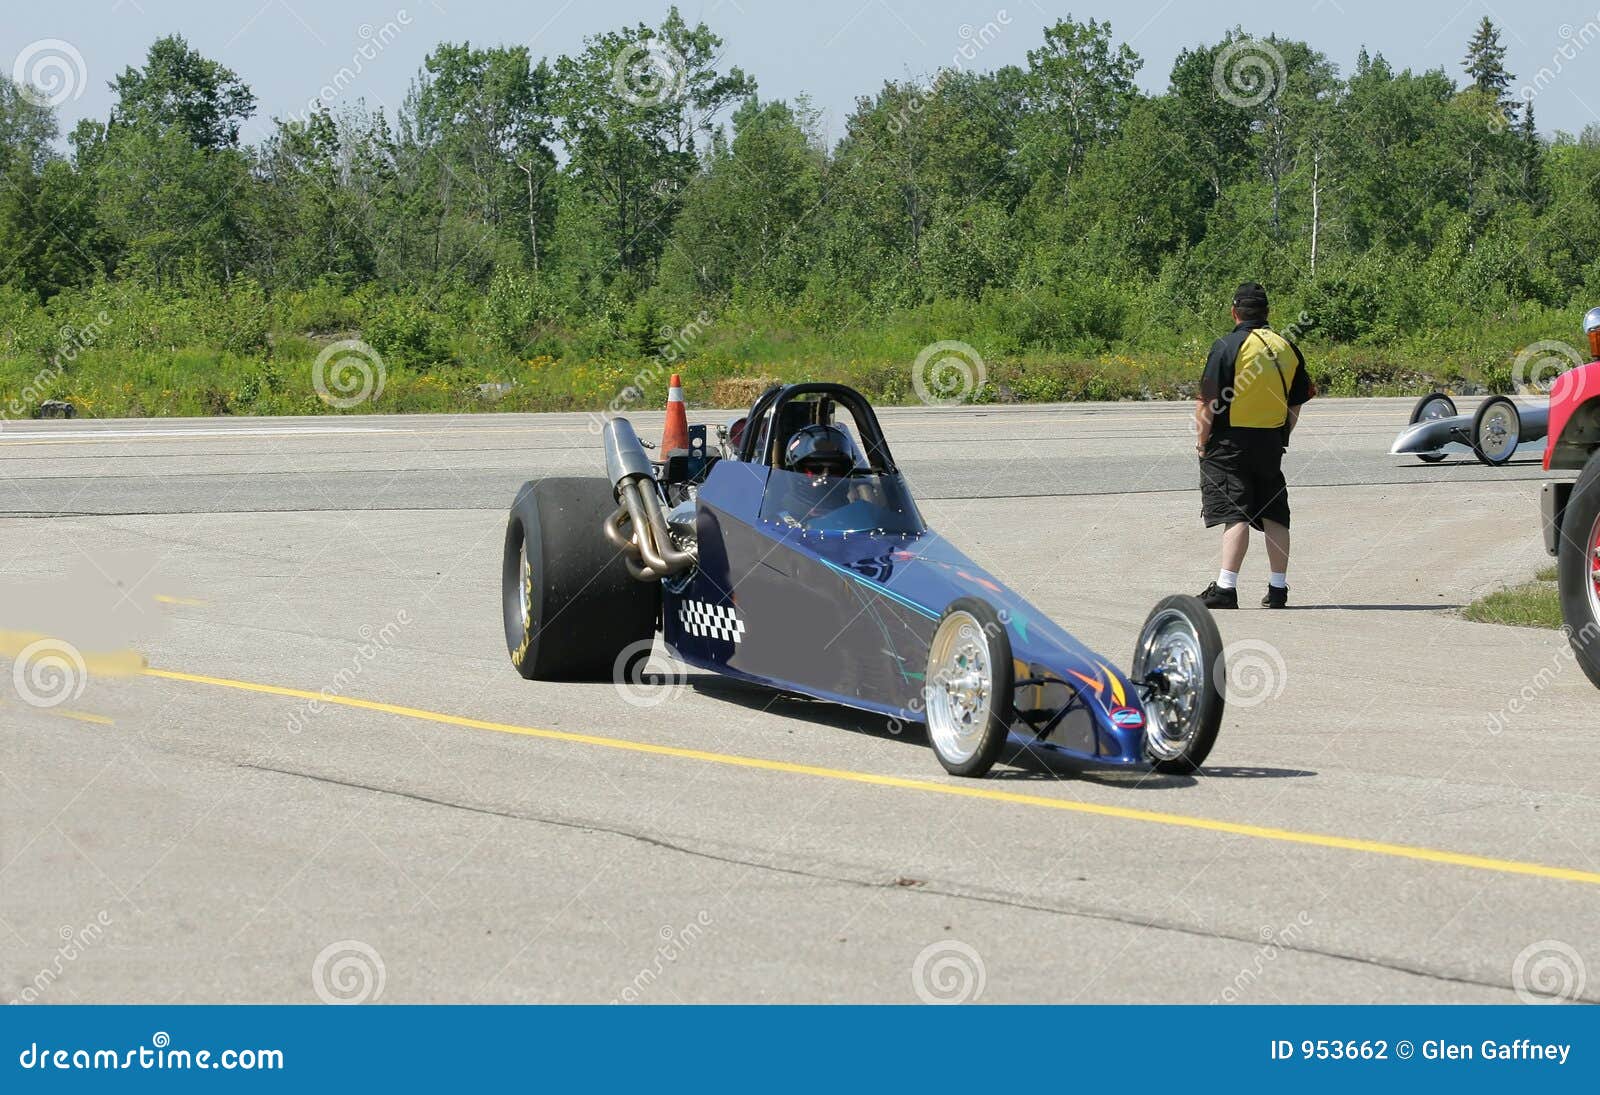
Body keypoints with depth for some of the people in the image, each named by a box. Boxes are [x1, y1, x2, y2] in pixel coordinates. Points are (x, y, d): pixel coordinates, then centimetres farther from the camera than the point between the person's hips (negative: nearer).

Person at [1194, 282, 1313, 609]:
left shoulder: (1228, 346, -10)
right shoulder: (1288, 348, 7)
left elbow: (1207, 402, -13)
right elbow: (1296, 404, 13)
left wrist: (1202, 441, -3)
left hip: (1231, 443, -5)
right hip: (1271, 444, 5)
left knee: (1234, 514, -8)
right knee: (1274, 515, 12)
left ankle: (1226, 587, -16)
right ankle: (1278, 588, 18)